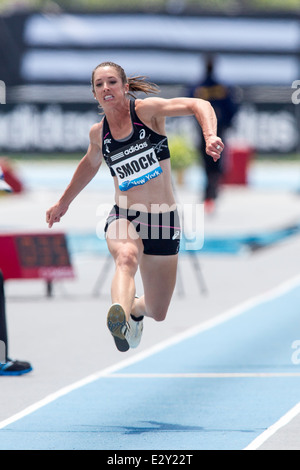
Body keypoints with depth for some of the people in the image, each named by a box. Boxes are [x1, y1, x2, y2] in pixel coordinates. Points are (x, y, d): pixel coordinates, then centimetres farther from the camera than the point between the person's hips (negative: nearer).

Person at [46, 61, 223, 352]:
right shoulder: (98, 133, 6)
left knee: (157, 314, 5)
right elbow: (91, 163, 29)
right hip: (123, 218, 1)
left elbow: (199, 105, -16)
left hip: (163, 220, -1)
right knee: (127, 256, -38)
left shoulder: (146, 110, -6)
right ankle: (120, 316, -66)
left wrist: (210, 137, -35)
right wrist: (63, 202, 37)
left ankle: (135, 307, 43)